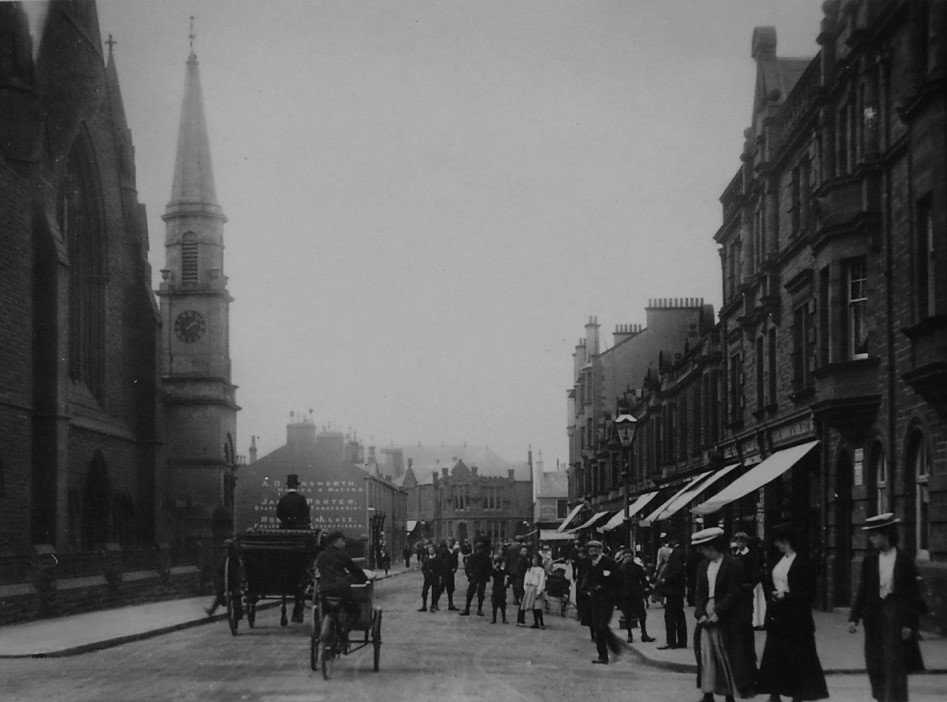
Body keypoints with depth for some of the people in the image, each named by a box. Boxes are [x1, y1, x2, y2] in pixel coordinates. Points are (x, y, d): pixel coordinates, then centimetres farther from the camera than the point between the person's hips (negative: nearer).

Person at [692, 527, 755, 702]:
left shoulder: (733, 564, -8)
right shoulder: (703, 566, 11)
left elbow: (733, 594, -12)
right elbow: (699, 593, 9)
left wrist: (717, 613, -17)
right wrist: (701, 614, -6)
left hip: (726, 620, -5)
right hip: (707, 620, 5)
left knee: (727, 659, 1)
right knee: (706, 657, 3)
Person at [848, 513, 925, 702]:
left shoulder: (905, 561, -4)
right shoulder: (870, 561, 5)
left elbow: (911, 594, -3)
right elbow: (862, 592, 6)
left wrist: (909, 623, -7)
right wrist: (854, 617, -1)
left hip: (897, 617, -3)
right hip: (875, 617, 4)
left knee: (895, 664, -5)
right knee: (876, 665, 6)